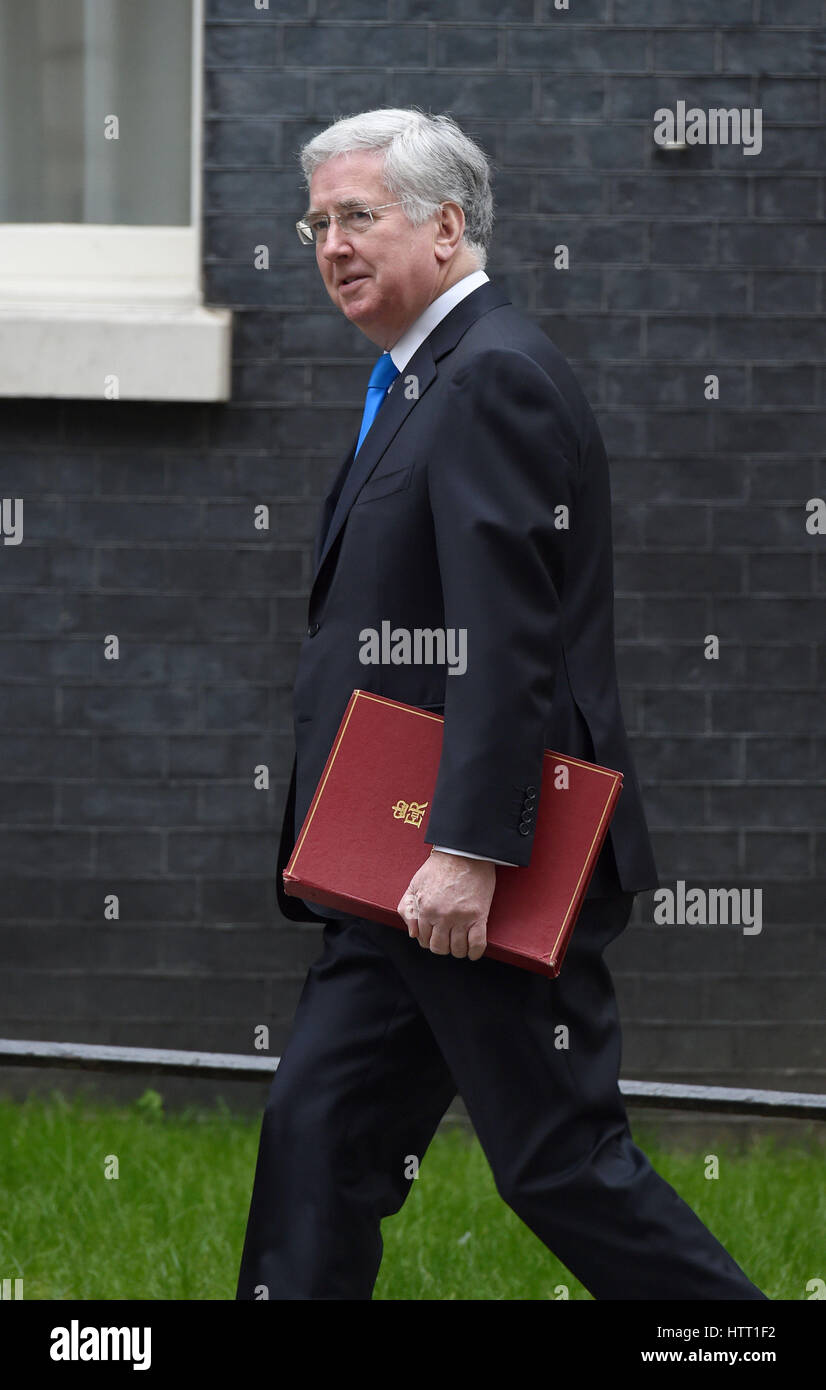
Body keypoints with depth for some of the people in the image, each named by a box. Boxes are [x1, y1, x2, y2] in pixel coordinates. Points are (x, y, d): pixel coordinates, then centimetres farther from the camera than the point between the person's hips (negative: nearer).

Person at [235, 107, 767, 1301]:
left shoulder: (495, 376, -15)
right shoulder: (419, 381, 18)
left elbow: (507, 643, -23)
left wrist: (467, 852, -27)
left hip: (487, 880, -10)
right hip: (410, 870, 10)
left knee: (562, 1164, -5)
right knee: (319, 1128, 7)